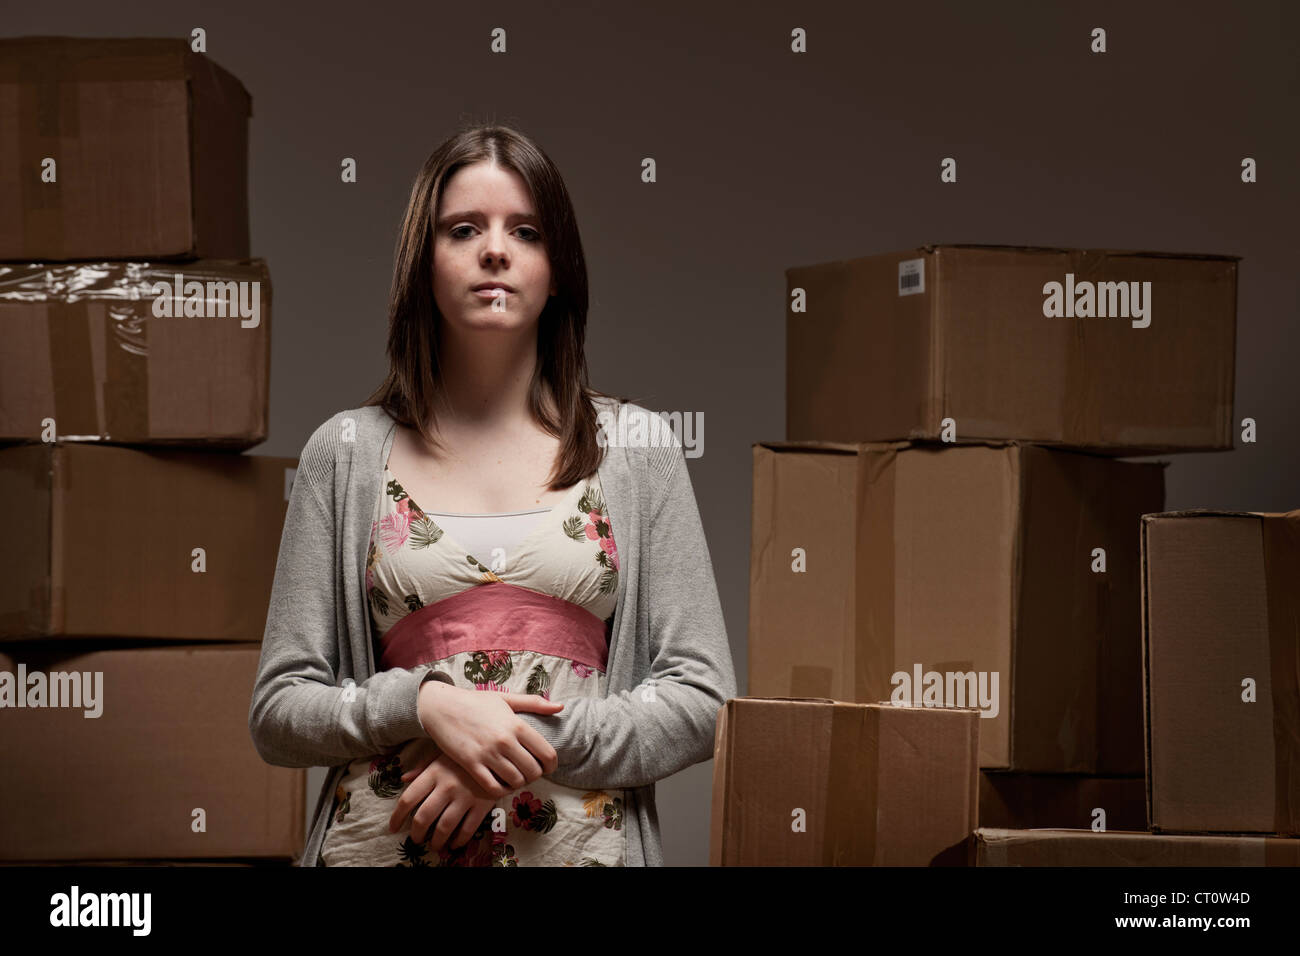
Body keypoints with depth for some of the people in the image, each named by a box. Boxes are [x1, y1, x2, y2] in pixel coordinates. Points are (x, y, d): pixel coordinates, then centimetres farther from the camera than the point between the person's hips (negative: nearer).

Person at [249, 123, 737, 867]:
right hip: (384, 842, 0)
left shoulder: (638, 447, 2)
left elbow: (704, 700, -1)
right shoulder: (348, 452, 2)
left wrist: (528, 751, -14)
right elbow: (279, 715, 1)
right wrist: (425, 705, -16)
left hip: (585, 840, 0)